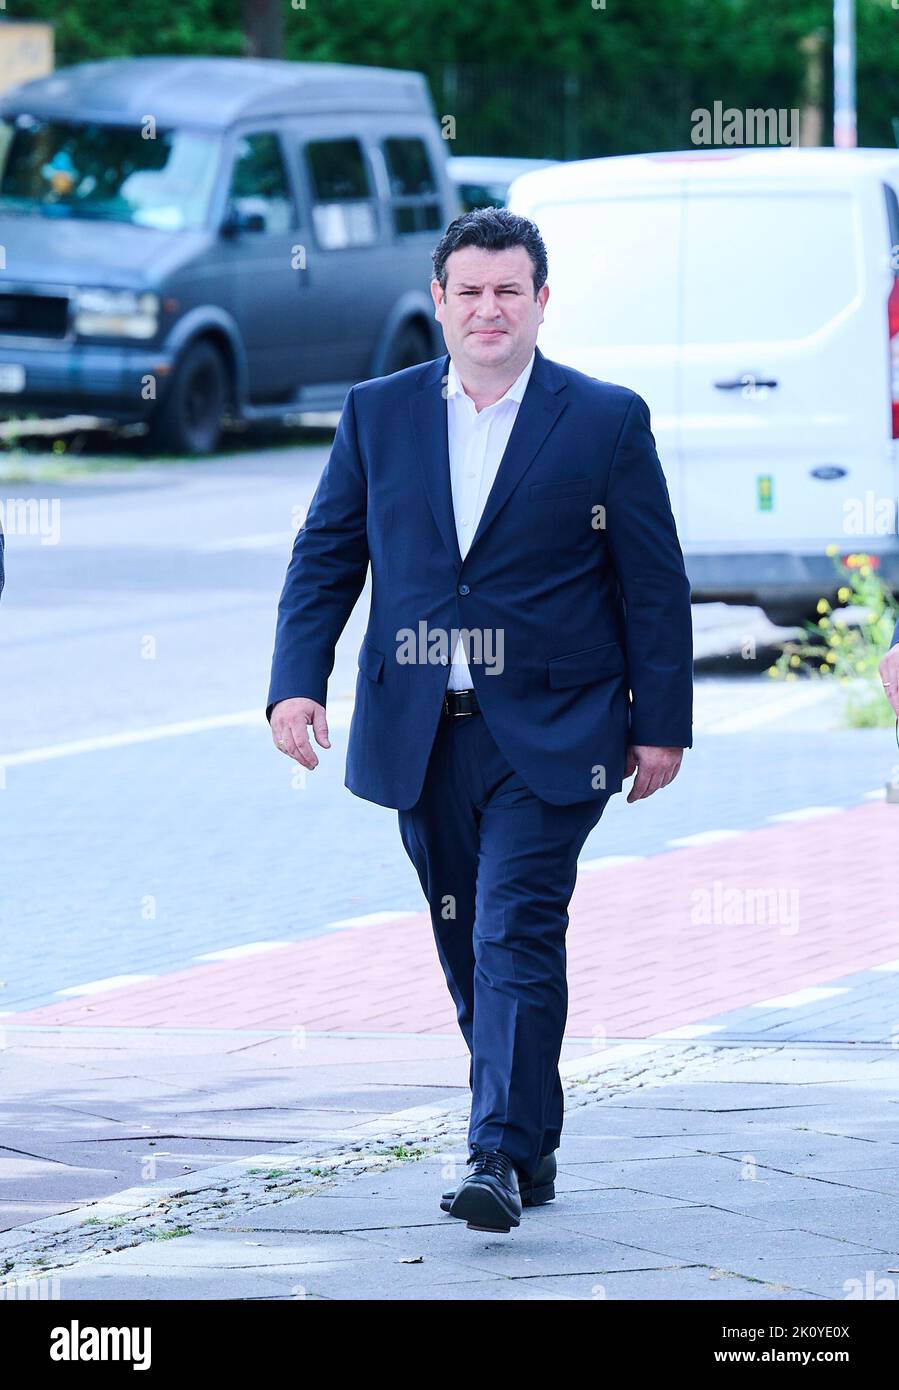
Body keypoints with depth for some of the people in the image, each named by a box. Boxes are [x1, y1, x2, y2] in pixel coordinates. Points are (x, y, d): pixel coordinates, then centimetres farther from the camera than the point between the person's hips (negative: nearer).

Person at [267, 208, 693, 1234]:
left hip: (547, 737, -4)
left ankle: (501, 1157, -16)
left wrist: (661, 725, -2)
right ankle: (530, 1145, 22)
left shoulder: (607, 420, 0)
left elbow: (654, 584, 2)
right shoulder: (377, 414, 7)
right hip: (421, 733, 4)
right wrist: (298, 680, -5)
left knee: (518, 937, -14)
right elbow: (324, 558, 9)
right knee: (467, 950, 10)